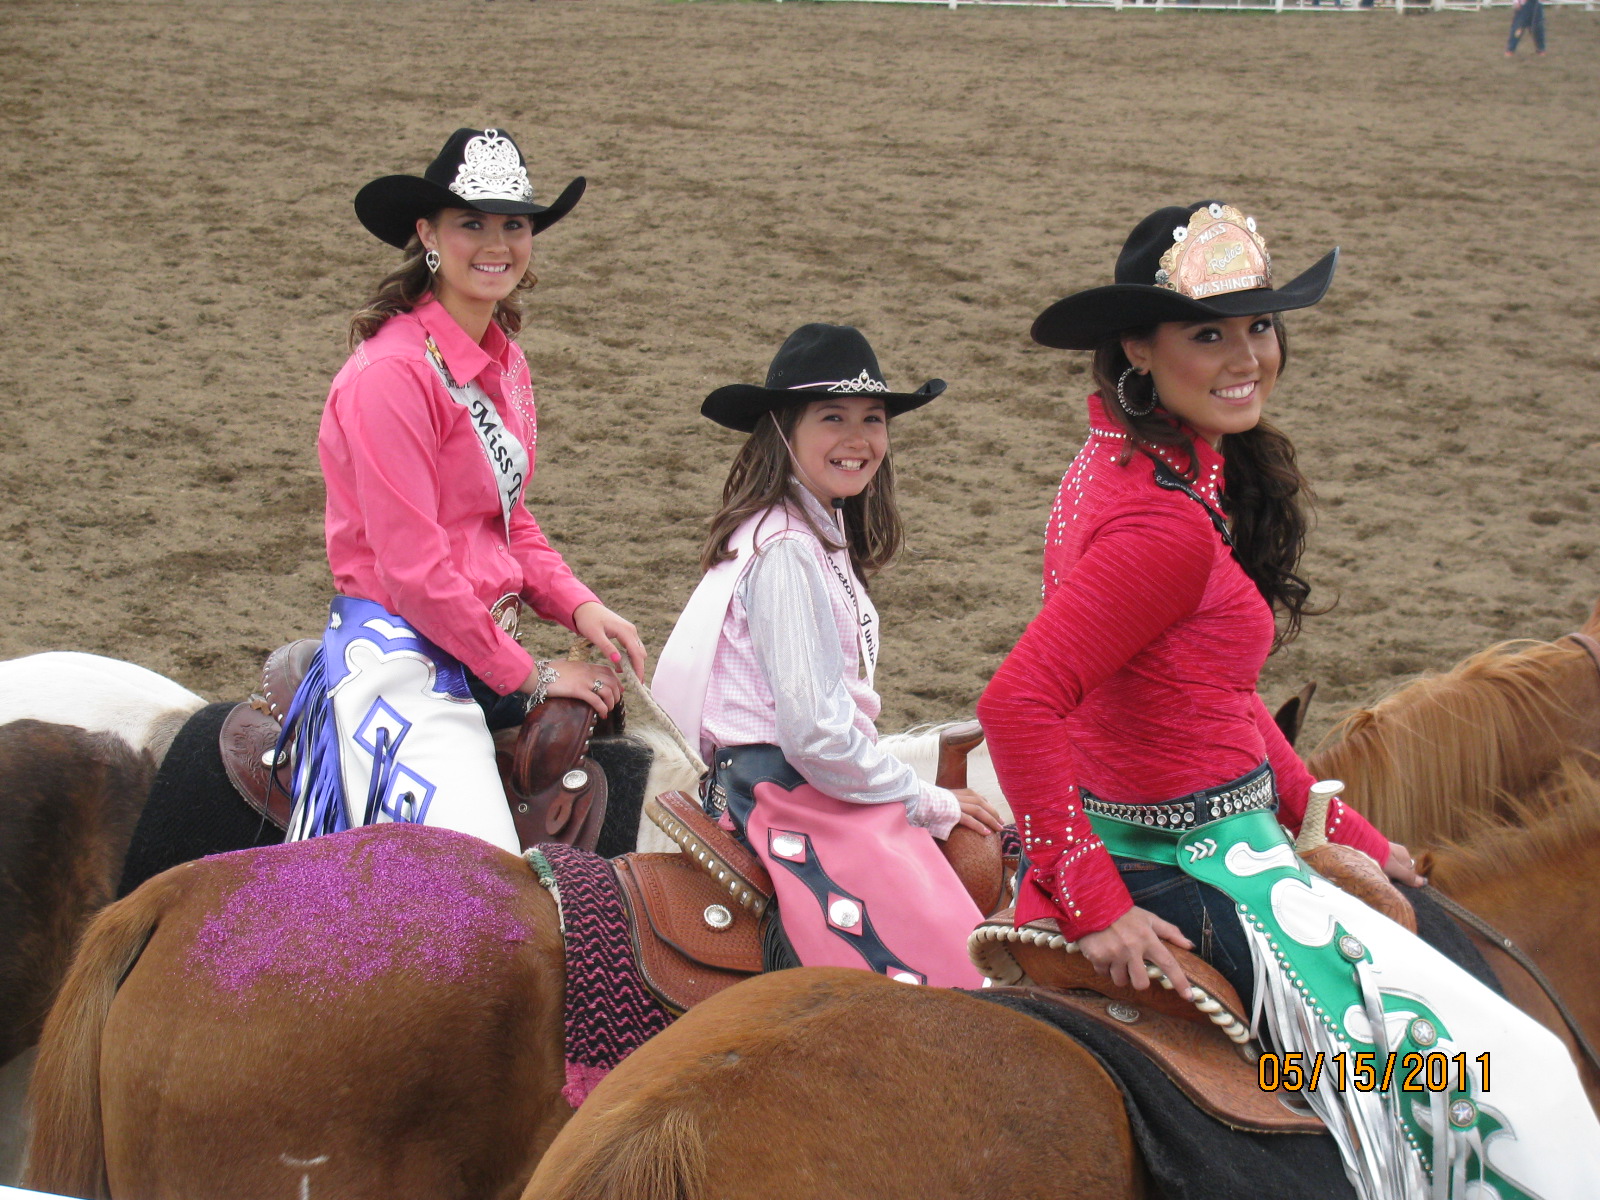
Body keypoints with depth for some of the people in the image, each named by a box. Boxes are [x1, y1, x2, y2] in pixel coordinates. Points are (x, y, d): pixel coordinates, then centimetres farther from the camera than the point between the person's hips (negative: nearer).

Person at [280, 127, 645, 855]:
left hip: (479, 645, 9)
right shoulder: (392, 370, -16)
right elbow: (412, 569, -18)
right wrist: (526, 677, -11)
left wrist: (577, 606, 3)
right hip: (400, 654, -9)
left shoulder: (504, 360, 12)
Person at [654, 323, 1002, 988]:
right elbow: (814, 732, -21)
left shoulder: (823, 533, 16)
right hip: (794, 794, -10)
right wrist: (931, 804, -9)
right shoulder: (785, 548, -15)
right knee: (953, 975, -18)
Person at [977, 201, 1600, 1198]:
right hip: (1193, 874, -10)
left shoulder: (1127, 463, 6)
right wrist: (1098, 905, -27)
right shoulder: (1166, 522, -25)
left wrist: (1348, 834, 15)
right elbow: (1017, 705, -32)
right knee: (1508, 1070, -4)